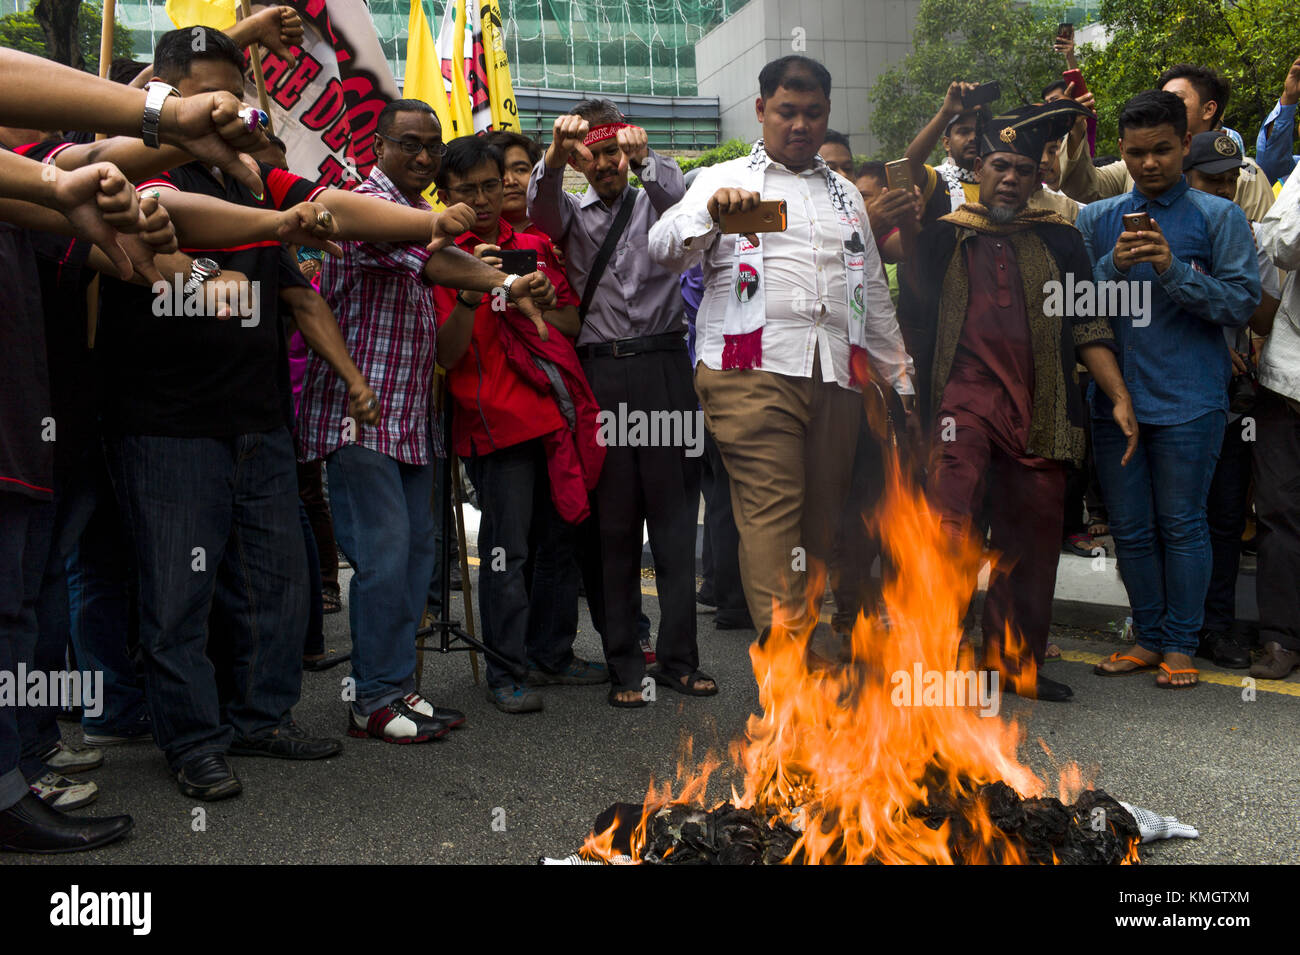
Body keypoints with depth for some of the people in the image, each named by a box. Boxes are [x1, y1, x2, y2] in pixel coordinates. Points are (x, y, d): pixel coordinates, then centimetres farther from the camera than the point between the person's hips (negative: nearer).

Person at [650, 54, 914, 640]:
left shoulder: (845, 195, 27)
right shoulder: (723, 179, 14)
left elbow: (874, 293, 30)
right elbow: (663, 251, -2)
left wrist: (901, 380, 26)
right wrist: (710, 213, -21)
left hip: (837, 373, 5)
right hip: (752, 370, -4)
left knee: (822, 515, 3)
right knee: (771, 510, -15)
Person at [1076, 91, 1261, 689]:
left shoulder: (1218, 217, 1)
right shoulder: (1097, 220, 10)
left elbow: (1243, 302, -7)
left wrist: (1172, 270, -17)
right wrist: (1114, 266, -12)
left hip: (1189, 399, -3)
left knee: (1181, 525, 2)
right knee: (1130, 528, 9)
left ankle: (1181, 645, 14)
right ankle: (1148, 638, 22)